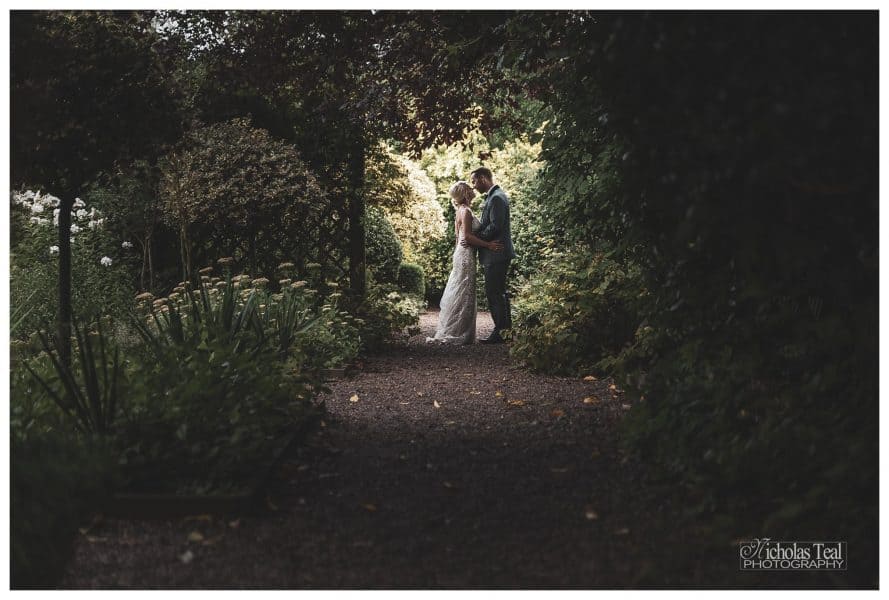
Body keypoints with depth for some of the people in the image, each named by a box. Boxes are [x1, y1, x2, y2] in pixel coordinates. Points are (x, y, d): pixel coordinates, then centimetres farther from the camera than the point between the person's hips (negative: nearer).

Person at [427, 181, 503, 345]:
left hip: (462, 255, 10)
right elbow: (467, 236, -20)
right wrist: (488, 245, -21)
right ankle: (456, 334, -5)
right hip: (465, 255, -10)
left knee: (458, 294, 10)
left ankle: (448, 332, 13)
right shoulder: (466, 211, -12)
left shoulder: (462, 210, 17)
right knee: (463, 295, -7)